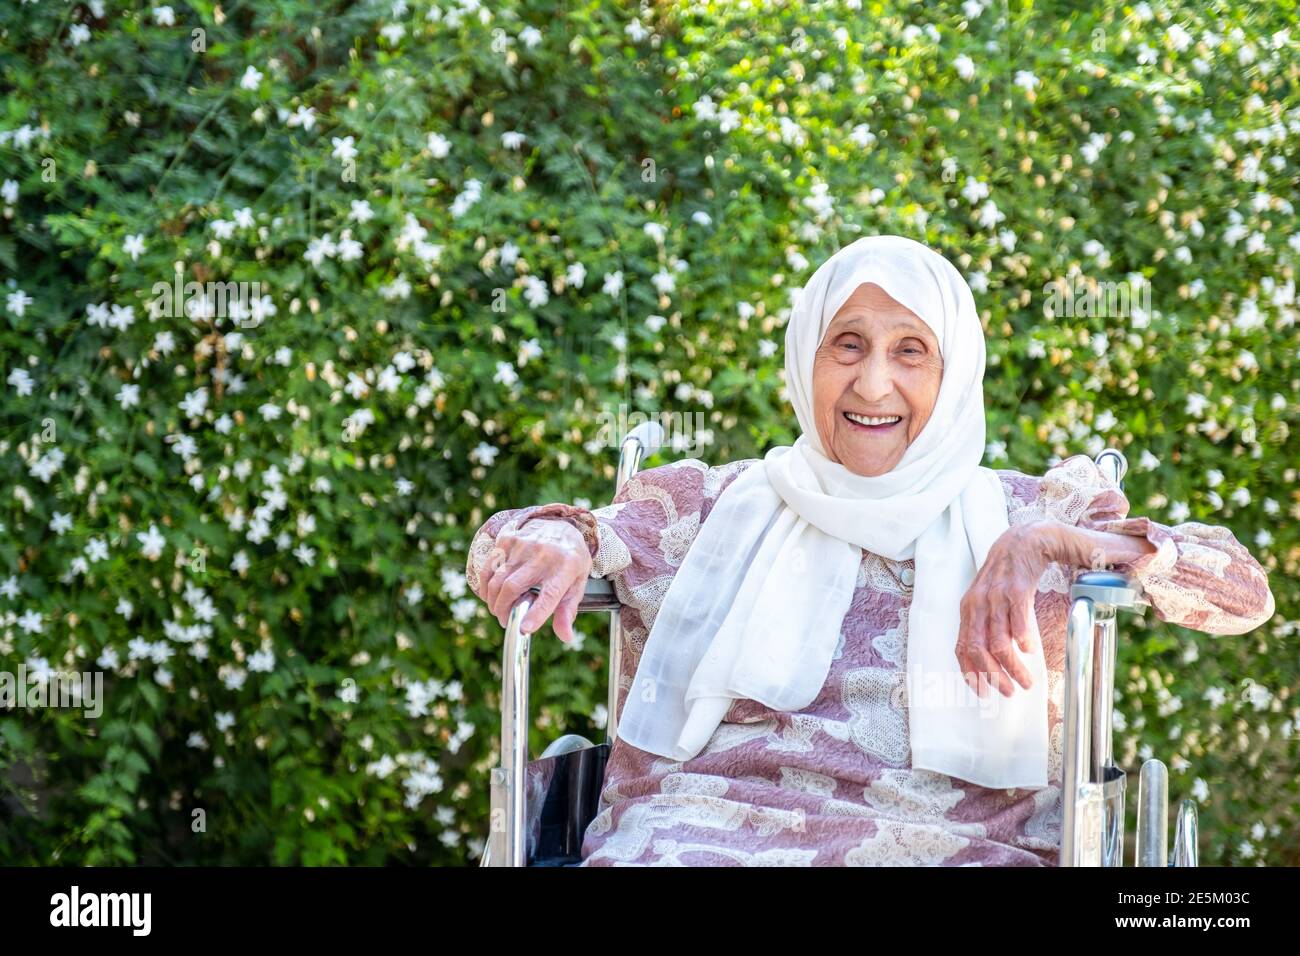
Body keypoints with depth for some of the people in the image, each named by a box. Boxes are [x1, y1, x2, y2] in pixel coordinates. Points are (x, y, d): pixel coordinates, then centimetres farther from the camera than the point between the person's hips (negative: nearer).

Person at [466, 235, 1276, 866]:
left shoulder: (1021, 516, 17)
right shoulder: (720, 507, 20)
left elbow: (1245, 592, 7)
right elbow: (503, 551, 15)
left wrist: (1048, 546, -9)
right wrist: (556, 538, -10)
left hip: (952, 841, 0)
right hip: (712, 824, 0)